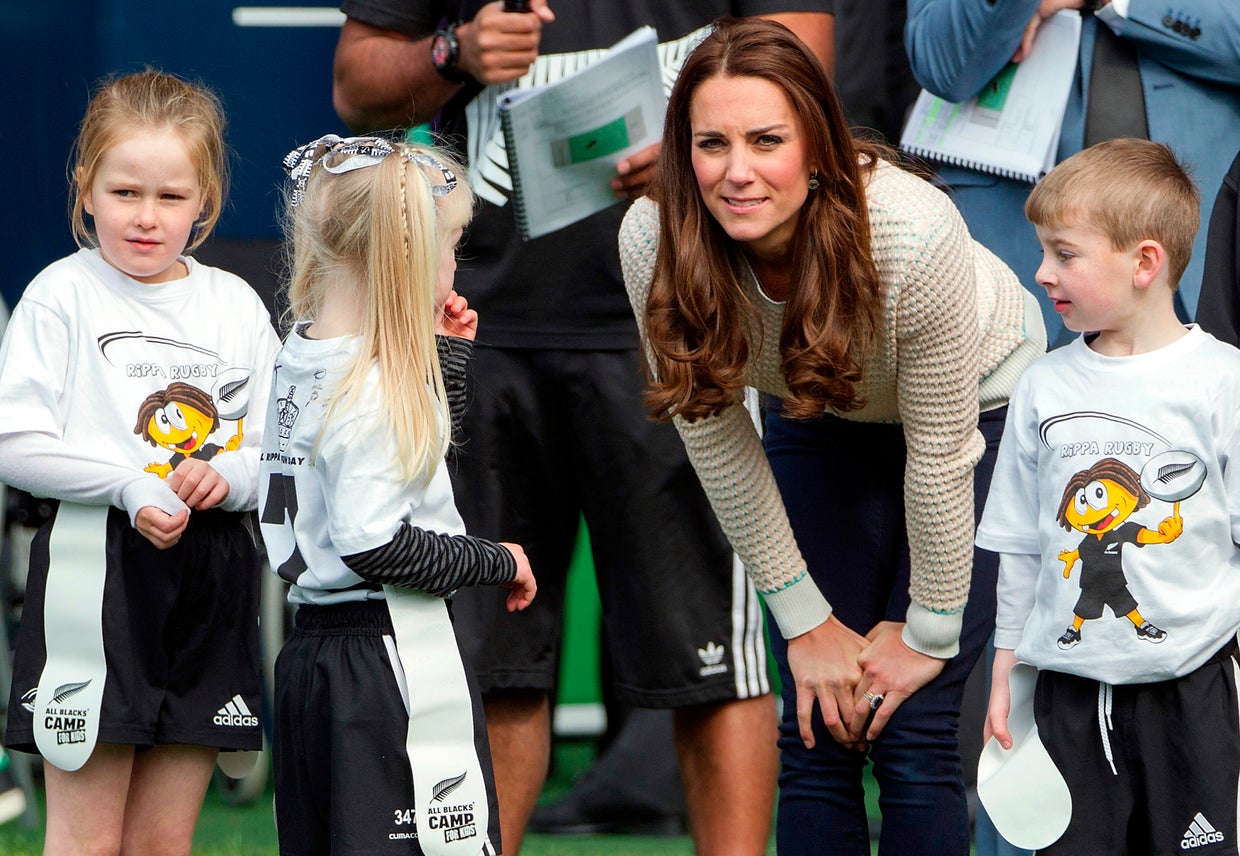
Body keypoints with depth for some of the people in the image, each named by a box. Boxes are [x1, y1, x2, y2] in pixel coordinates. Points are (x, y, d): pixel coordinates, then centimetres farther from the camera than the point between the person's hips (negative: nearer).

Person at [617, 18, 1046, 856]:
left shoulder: (915, 233, -39)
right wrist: (806, 620, -9)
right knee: (818, 727, -4)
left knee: (913, 731, -11)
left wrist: (929, 632, -14)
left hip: (978, 401, -3)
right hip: (818, 414, 3)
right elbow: (717, 441, -15)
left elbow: (938, 453, -25)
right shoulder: (653, 240, -29)